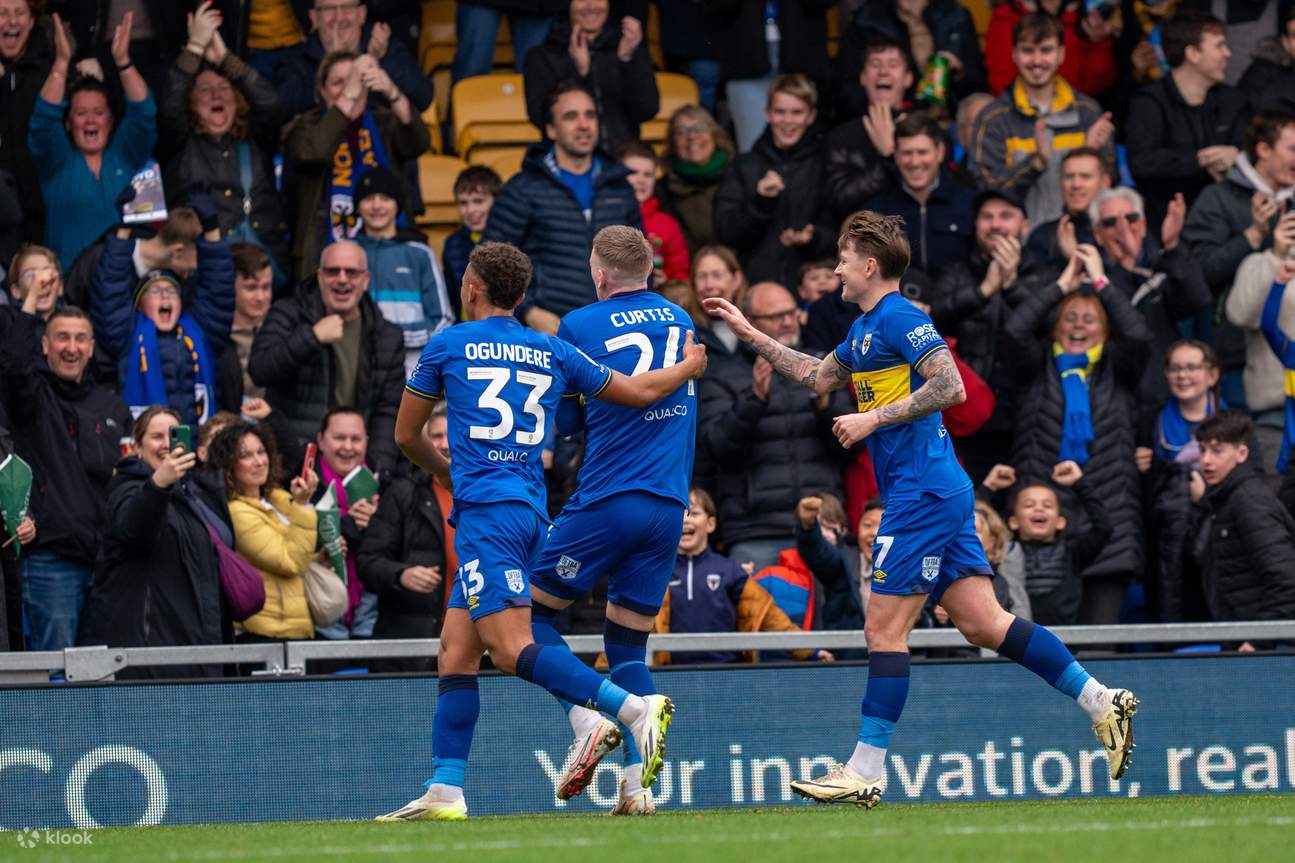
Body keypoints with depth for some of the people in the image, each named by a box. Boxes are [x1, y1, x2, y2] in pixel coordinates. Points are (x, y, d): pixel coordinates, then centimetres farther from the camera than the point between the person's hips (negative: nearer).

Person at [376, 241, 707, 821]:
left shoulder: (448, 344, 5)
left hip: (485, 507, -7)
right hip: (531, 509, 7)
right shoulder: (552, 353, 15)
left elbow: (406, 434, 15)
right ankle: (445, 792, 2)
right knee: (456, 650, 8)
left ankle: (635, 709, -30)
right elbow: (640, 391, 22)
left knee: (513, 650, -17)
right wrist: (690, 366, 42)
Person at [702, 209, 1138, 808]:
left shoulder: (899, 318, -11)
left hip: (923, 494, -10)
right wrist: (750, 334, 33)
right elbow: (818, 378, 34)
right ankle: (1102, 702, 4)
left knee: (885, 627, -7)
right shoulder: (865, 327, 19)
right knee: (984, 624, 5)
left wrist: (875, 418, -19)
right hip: (934, 493, 10)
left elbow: (949, 386, -21)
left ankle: (866, 773, -5)